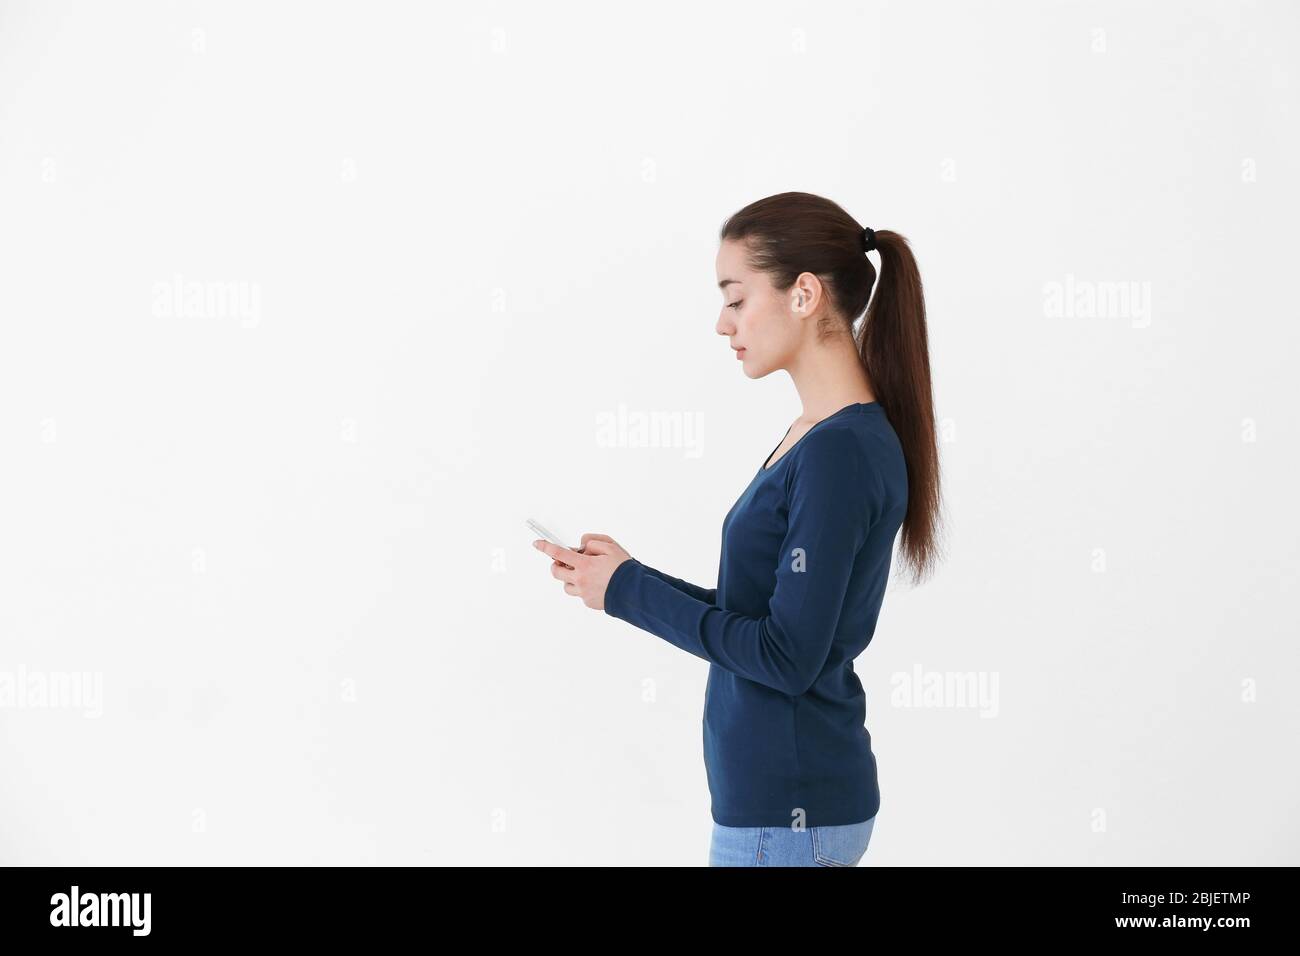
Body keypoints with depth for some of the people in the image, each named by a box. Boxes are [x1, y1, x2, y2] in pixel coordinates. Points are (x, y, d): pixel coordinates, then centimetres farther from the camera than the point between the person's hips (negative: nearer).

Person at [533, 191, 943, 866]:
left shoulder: (841, 453, -19)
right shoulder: (818, 437, 10)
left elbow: (787, 656, -21)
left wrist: (630, 591, -13)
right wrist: (621, 578, 4)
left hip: (787, 809, -9)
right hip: (781, 791, 9)